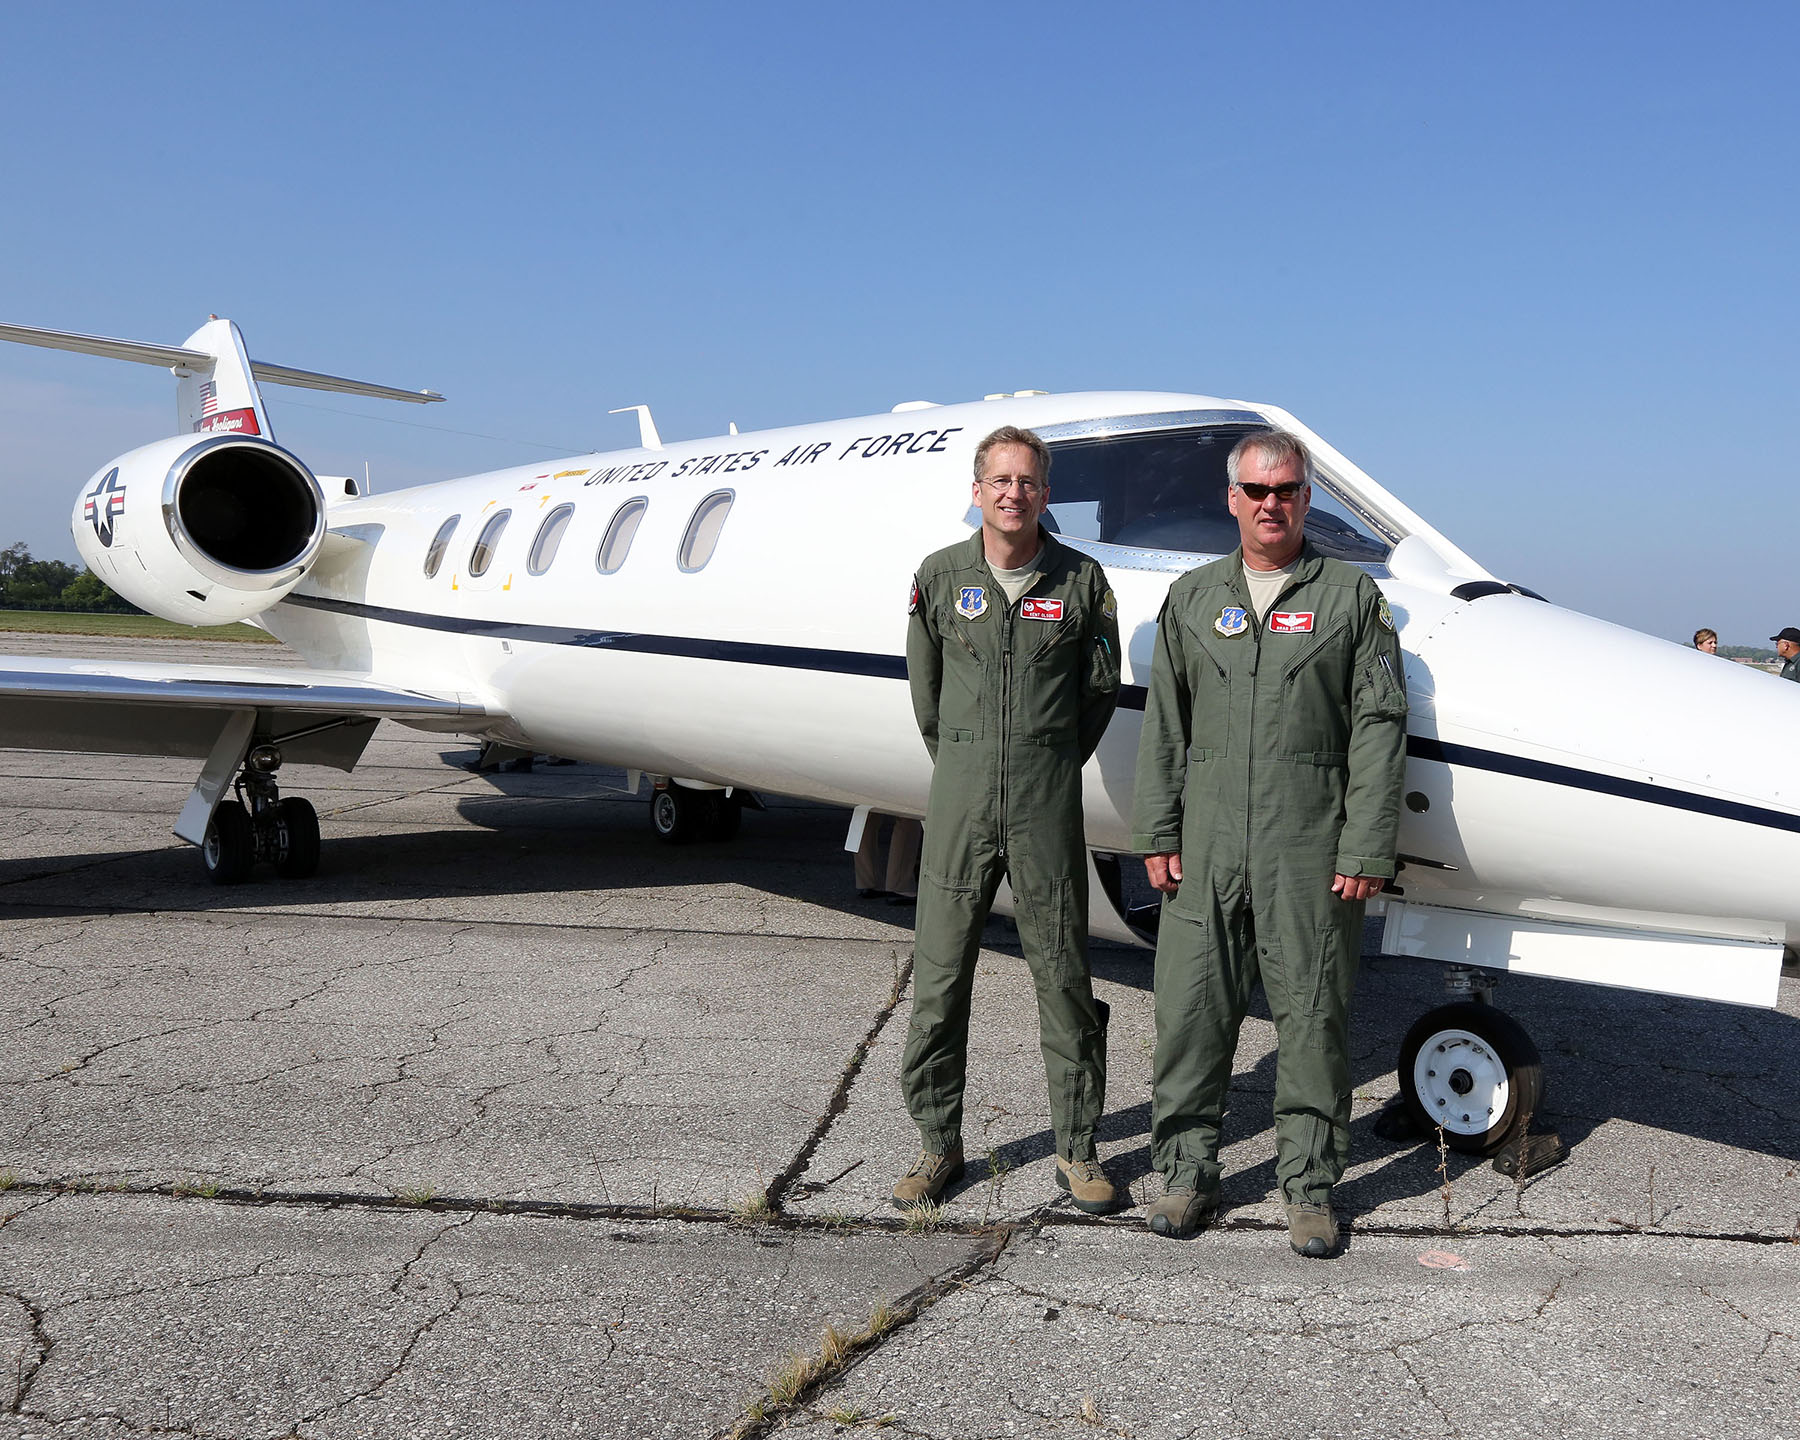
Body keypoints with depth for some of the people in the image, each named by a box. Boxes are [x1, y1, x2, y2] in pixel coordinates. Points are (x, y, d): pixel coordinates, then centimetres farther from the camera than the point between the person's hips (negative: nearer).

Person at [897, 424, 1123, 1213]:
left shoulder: (1081, 579, 2)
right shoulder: (940, 575, 4)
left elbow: (1101, 688, 11)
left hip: (1046, 797, -1)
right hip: (960, 790, 1)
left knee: (1063, 974, 5)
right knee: (939, 972, 5)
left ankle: (1076, 1149, 19)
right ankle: (938, 1143, 20)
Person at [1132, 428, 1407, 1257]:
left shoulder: (1352, 598, 6)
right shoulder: (1192, 598, 13)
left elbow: (1379, 729, 0)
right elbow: (1164, 725, 12)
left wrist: (1366, 851, -7)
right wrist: (1156, 836, 4)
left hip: (1312, 851, -2)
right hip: (1205, 845, 2)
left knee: (1312, 1018, 4)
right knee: (1191, 1012, 5)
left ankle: (1310, 1187, 19)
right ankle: (1187, 1173, 21)